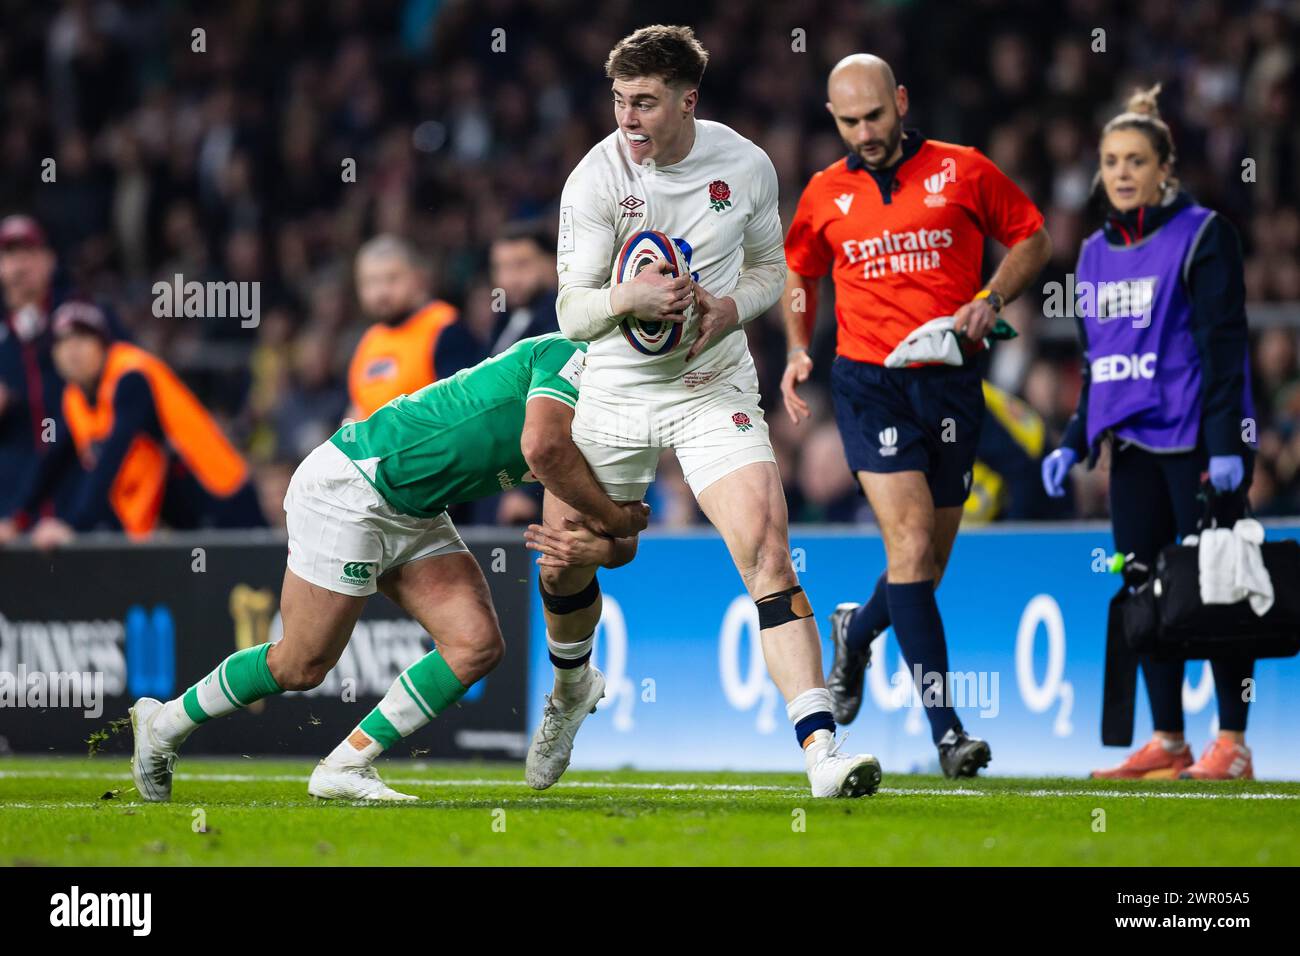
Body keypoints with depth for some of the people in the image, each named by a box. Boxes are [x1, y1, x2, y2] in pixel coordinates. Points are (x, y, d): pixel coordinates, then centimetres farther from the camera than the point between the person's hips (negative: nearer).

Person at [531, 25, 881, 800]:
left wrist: (730, 309, -12)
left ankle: (821, 750, -24)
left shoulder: (746, 166, -6)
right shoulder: (596, 178, -12)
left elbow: (770, 268, 10)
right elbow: (572, 311, -10)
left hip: (714, 388, -1)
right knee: (564, 564, 11)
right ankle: (574, 686, 46)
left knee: (768, 554, -19)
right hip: (614, 393, 1)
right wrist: (629, 298, -32)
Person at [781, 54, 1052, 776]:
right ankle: (947, 730, -17)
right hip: (871, 383, -1)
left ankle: (857, 631, 44)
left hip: (952, 383, 1)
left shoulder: (963, 171, 2)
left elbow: (1033, 237, 11)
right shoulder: (826, 194, 7)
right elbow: (800, 273, 23)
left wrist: (991, 300, -6)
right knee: (911, 544, -16)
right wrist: (798, 349, 7)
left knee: (931, 561, 9)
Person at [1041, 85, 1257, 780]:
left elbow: (1224, 344, -11)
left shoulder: (1202, 235, -6)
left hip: (1198, 441, -6)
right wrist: (1074, 442, 12)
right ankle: (1166, 741, 9)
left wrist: (1226, 443, -18)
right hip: (1132, 446, 6)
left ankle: (1232, 742, -1)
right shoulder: (1096, 253, 14)